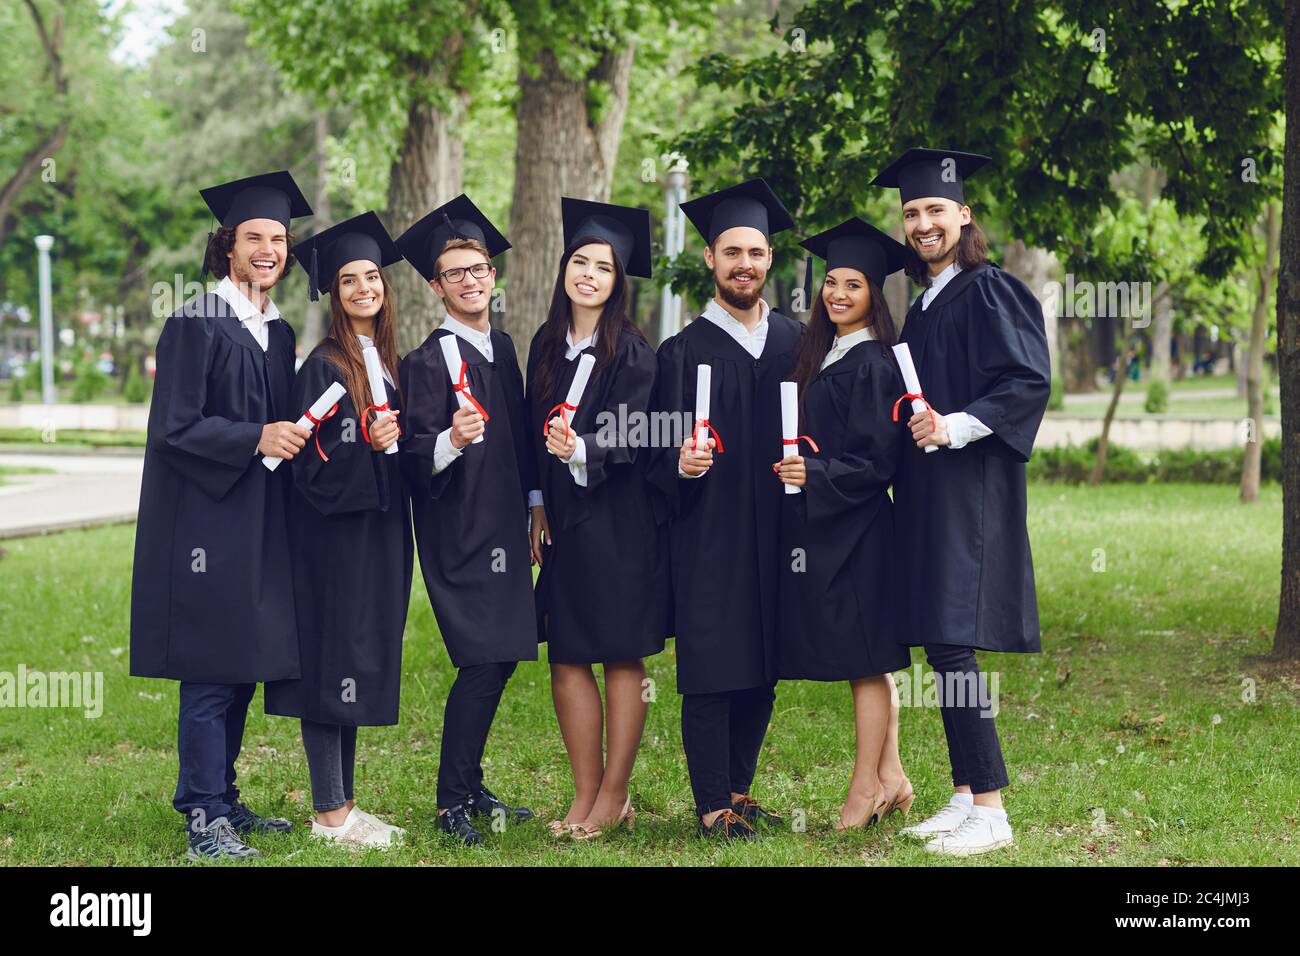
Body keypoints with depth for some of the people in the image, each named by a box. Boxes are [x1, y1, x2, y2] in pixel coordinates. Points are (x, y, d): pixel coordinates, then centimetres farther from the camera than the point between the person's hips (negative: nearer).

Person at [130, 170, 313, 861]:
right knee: (211, 668, -7)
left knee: (243, 666, 9)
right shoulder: (197, 325, -8)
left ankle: (221, 799, 19)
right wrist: (255, 438, -21)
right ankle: (204, 817, -2)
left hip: (258, 524, 7)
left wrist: (292, 436, 2)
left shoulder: (278, 333, 15)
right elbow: (175, 426, -14)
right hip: (206, 517, -7)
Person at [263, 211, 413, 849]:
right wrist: (366, 444, -28)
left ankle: (342, 805, 17)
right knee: (332, 664, -5)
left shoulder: (388, 362, 12)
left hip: (380, 529, 8)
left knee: (362, 667, 10)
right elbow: (311, 462, -16)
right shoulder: (323, 367, -10)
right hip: (334, 531, -8)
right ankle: (330, 813, 1)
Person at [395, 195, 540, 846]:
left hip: (504, 524, 7)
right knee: (485, 663, -11)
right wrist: (451, 442, -36)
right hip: (458, 531, -7)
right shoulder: (428, 362, -10)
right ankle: (452, 804, -3)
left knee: (499, 659, 9)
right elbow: (414, 454, -17)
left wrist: (535, 499, 17)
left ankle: (469, 788, 21)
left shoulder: (503, 349, 12)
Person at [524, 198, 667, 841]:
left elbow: (632, 438, -14)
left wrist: (582, 450, -32)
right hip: (562, 522, 5)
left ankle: (614, 796, 7)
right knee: (566, 658, 3)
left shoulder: (631, 352, -7)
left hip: (617, 522, -5)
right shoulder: (546, 345, 10)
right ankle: (586, 794, 11)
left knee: (622, 657, 1)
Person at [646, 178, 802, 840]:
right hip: (708, 535, -4)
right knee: (711, 671, -4)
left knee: (762, 669, 9)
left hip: (776, 534, 4)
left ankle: (739, 790, 22)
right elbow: (656, 458, -3)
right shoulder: (684, 352, 0)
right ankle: (713, 806, 3)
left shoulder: (797, 343, 10)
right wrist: (682, 465, -23)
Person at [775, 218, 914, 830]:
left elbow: (876, 460, -17)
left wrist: (816, 475, -25)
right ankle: (890, 779, 16)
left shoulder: (871, 364, -12)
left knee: (864, 658, -2)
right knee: (867, 660, 11)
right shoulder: (824, 356, 14)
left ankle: (867, 785, 4)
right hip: (823, 526, 9)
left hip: (856, 527, -9)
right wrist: (797, 469, 9)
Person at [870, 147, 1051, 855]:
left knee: (952, 643, -13)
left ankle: (990, 810, -10)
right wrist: (916, 422, 6)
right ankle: (964, 796, 13)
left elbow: (1028, 381, -16)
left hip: (969, 487, -9)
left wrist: (956, 426, -24)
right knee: (938, 644, 8)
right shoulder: (922, 305, 17)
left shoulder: (988, 291, -7)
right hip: (924, 491, 9)